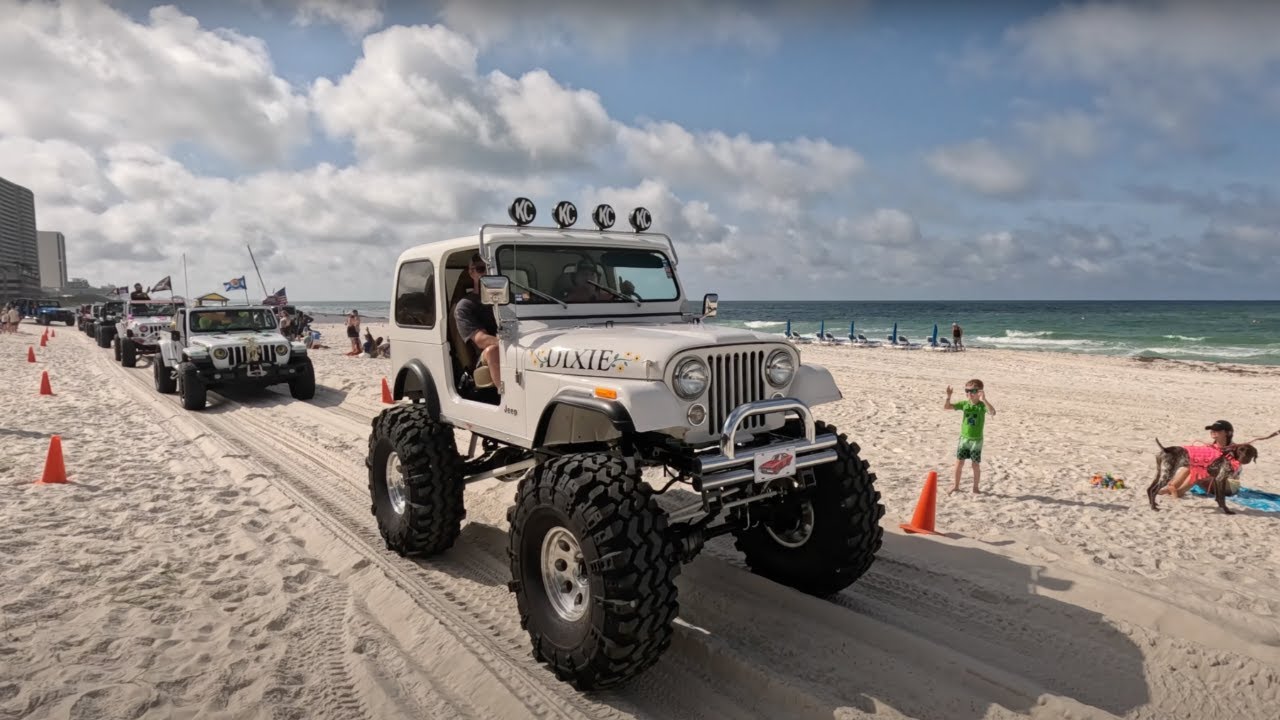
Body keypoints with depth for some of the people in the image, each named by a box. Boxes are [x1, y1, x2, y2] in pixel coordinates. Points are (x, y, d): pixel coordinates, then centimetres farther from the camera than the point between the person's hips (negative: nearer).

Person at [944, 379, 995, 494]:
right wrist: (948, 396, -23)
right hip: (964, 438, 3)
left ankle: (975, 487, 22)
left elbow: (993, 412, -33)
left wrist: (984, 400, -46)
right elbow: (947, 406, -5)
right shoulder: (964, 404, -2)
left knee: (976, 465, 6)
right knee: (959, 463, 7)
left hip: (976, 440, -3)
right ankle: (956, 486, 21)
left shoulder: (982, 405, -13)